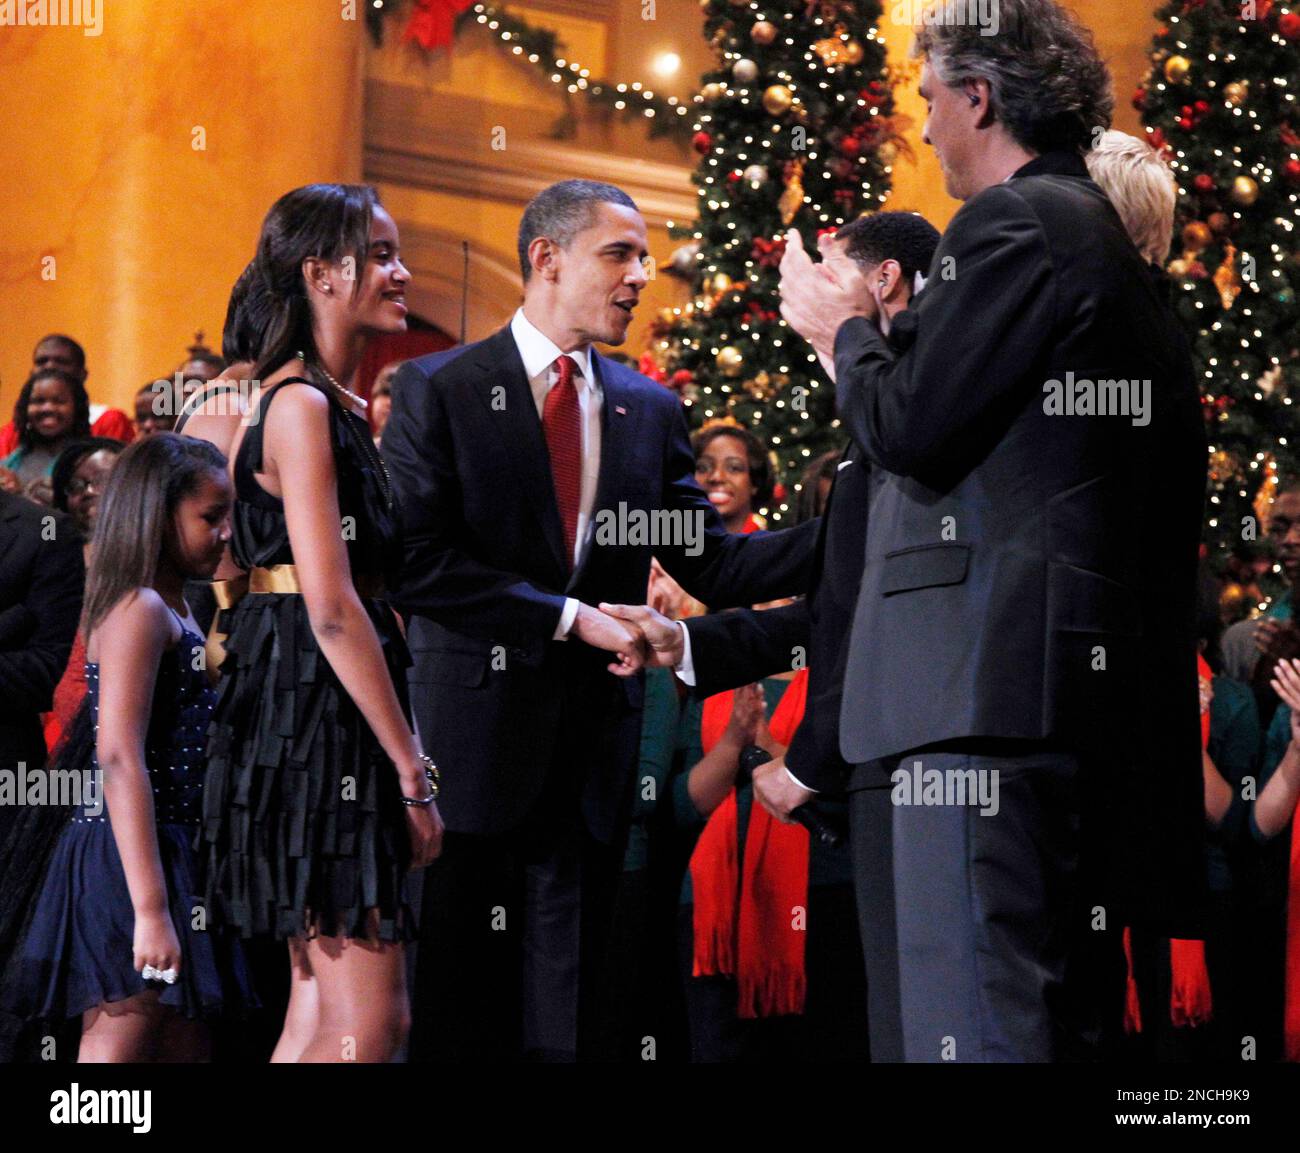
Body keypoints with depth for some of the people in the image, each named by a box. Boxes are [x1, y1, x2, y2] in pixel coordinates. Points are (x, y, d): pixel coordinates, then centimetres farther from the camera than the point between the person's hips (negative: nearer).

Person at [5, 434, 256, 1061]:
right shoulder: (139, 610, -13)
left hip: (170, 853, 10)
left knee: (182, 1051, 10)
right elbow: (119, 760, -21)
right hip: (130, 865, -10)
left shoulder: (173, 611, 17)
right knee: (121, 1050, -10)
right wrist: (150, 909, -26)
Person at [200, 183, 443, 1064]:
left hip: (333, 712, 10)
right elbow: (331, 607, -18)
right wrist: (410, 768, -17)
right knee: (369, 1022, -11)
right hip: (314, 706, -10)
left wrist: (405, 755, 16)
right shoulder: (302, 407, -12)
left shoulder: (341, 408, 18)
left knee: (321, 1014, 10)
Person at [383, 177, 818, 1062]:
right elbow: (414, 562, -13)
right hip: (473, 732, -4)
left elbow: (713, 563, 6)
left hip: (591, 749, 4)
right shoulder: (438, 389, -2)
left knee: (565, 1011, 7)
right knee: (456, 1014, 1)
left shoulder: (651, 410, 12)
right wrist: (569, 617, -16)